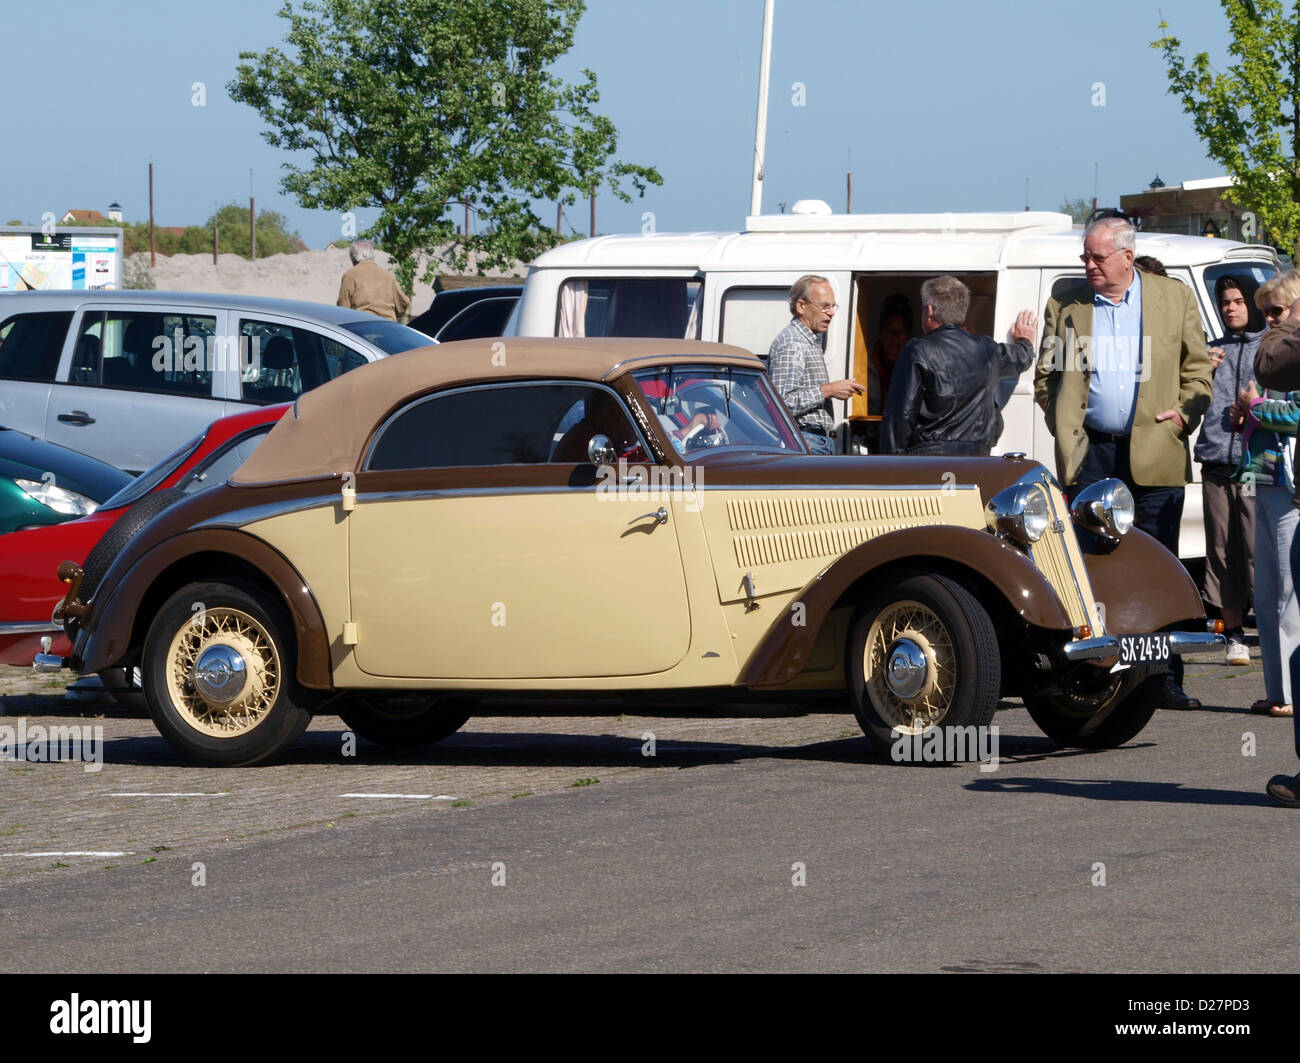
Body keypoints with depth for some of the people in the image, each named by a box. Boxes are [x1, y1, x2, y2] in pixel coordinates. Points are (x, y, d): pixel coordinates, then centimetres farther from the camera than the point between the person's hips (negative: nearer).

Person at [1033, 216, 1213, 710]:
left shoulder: (1176, 299, 7)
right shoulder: (1065, 308, 10)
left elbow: (1198, 369, 10)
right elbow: (1045, 377, 14)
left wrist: (1183, 416, -3)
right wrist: (1064, 427, 0)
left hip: (1155, 455, -1)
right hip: (1091, 455, 1)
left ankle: (1165, 681, 2)